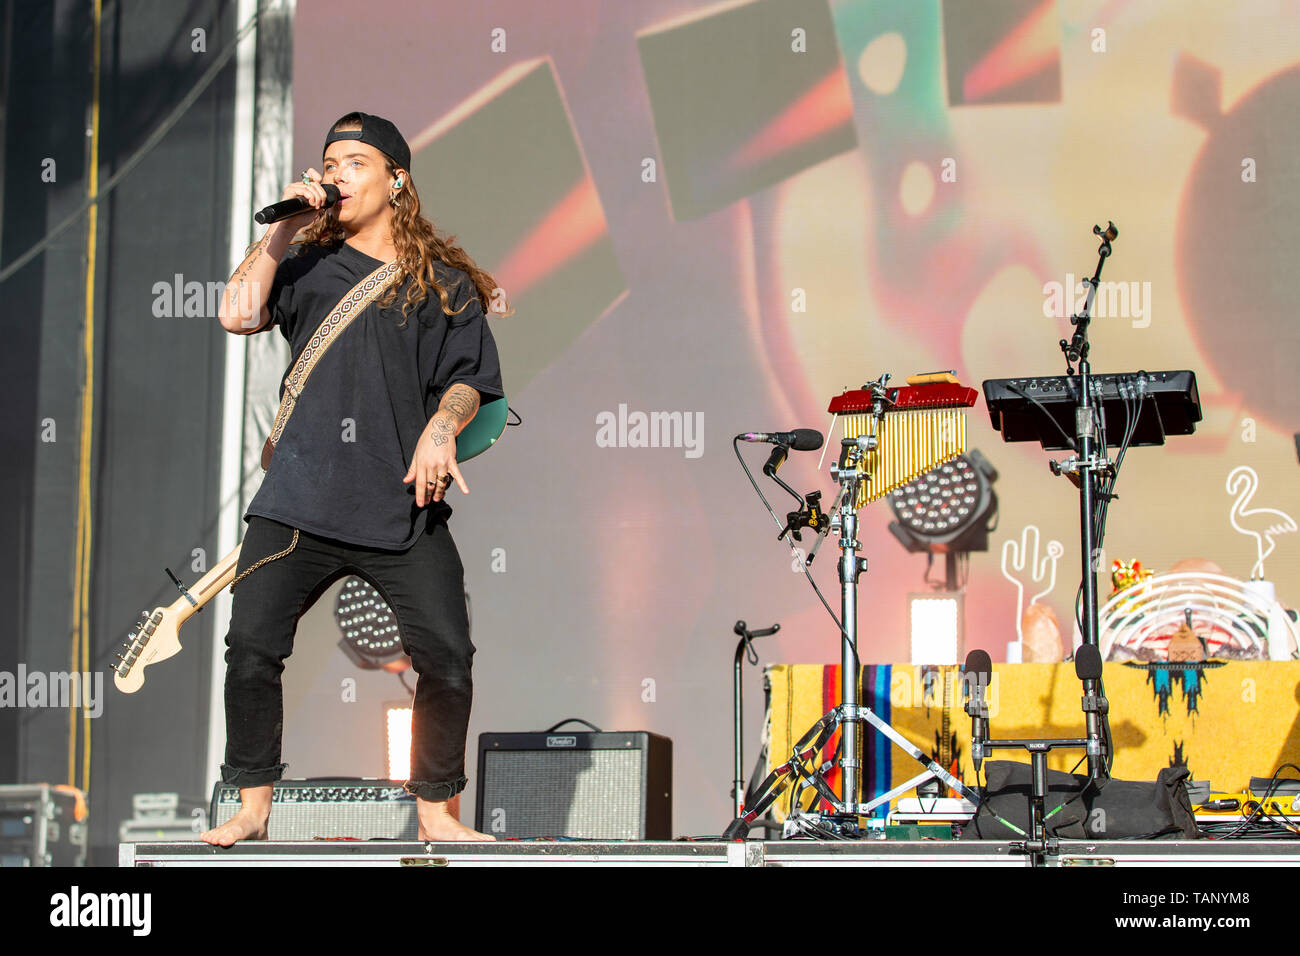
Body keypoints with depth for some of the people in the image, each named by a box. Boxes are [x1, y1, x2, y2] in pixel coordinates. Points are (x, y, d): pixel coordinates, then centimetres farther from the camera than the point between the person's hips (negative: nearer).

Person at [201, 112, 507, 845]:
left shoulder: (443, 282, 11)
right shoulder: (307, 262, 13)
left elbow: (469, 377, 8)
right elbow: (238, 314, -2)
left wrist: (440, 428, -11)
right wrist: (285, 225, -2)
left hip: (405, 507, -1)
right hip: (301, 498, 1)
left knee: (447, 658, -8)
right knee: (251, 646, -6)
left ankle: (436, 811, 9)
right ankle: (253, 807, 10)